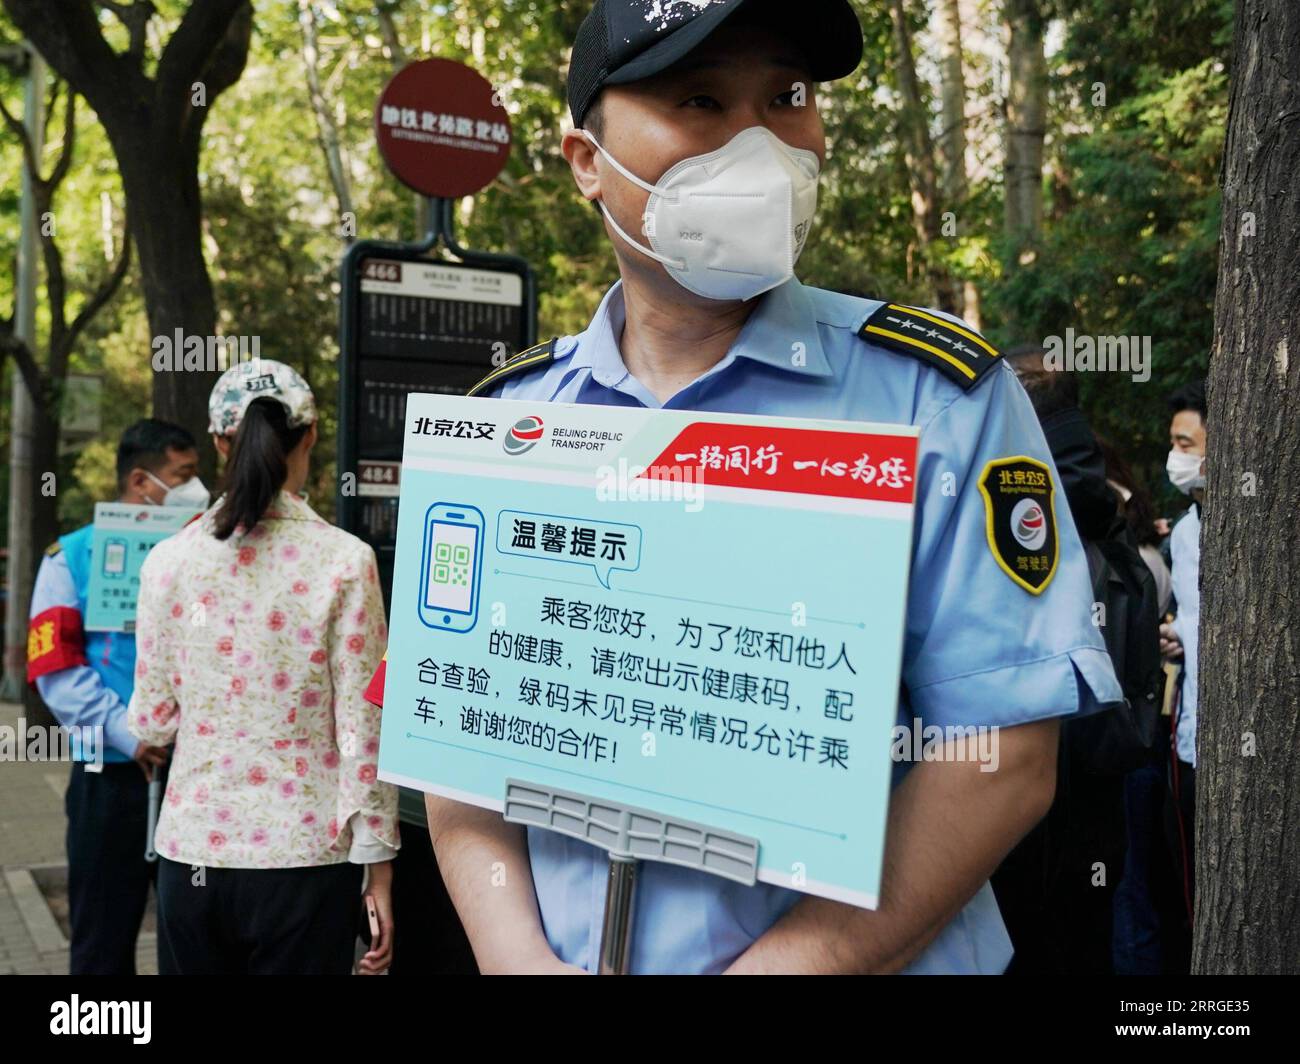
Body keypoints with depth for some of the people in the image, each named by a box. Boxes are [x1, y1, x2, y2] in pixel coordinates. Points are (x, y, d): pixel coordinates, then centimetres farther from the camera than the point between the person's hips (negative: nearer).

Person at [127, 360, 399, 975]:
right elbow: (363, 729, -9)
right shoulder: (344, 561, -10)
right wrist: (378, 868, -2)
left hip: (192, 853, 3)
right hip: (303, 857, -2)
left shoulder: (169, 560, -2)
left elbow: (152, 722, 4)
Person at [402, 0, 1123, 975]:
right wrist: (521, 958, -13)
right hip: (556, 954, 3)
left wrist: (783, 965, -21)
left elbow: (1006, 758, -15)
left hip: (861, 961, -2)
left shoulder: (937, 396, -11)